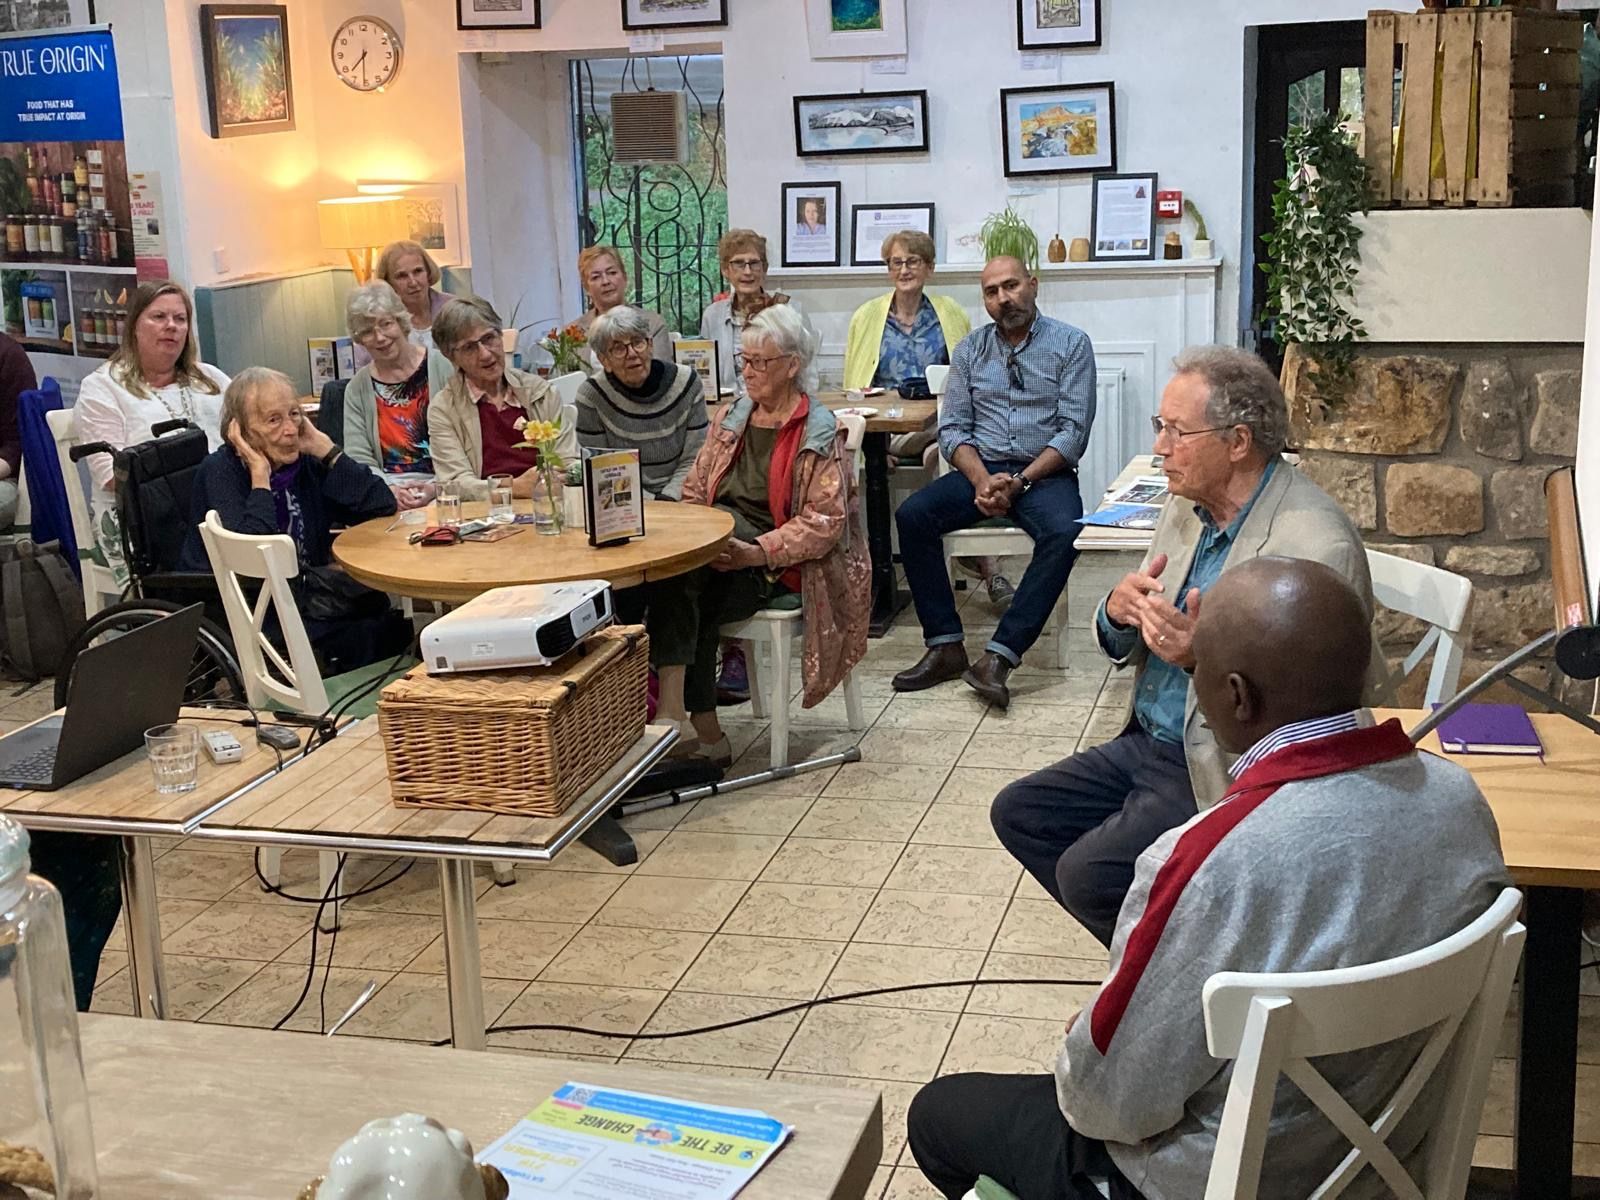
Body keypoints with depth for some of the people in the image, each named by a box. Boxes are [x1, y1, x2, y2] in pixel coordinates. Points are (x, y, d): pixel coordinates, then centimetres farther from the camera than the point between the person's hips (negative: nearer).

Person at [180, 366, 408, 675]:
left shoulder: (304, 463, 3)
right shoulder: (220, 473, -13)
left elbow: (382, 506, -6)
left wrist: (326, 450, -8)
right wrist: (260, 476, -22)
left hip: (299, 589, 7)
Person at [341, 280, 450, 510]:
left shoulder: (442, 367, 3)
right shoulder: (357, 389, 11)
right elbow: (359, 460, 6)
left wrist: (437, 487, -15)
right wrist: (390, 490, -14)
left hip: (445, 489, -3)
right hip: (387, 496, 3)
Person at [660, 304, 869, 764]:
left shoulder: (819, 432, -2)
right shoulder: (729, 419, 17)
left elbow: (825, 522, -10)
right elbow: (693, 493, 17)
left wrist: (757, 552, -21)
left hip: (777, 567, -5)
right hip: (714, 552, 5)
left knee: (686, 604, -30)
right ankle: (704, 733, -25)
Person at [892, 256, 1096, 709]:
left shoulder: (1071, 343, 2)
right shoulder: (970, 349, 12)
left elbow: (1073, 430, -6)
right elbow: (952, 428, 7)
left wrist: (1019, 481, -18)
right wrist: (981, 480, -13)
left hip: (1043, 472, -3)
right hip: (980, 469, 3)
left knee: (1064, 534, -35)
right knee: (912, 515, -24)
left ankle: (997, 658, -36)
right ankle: (946, 647, -20)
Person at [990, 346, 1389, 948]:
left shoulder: (1319, 546, -22)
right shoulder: (1189, 509, 5)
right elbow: (1127, 648, 14)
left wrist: (1209, 655, -35)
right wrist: (1118, 615, -11)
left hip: (1224, 771, -9)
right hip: (1149, 741, 9)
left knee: (1087, 873, -19)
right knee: (1018, 813, 8)